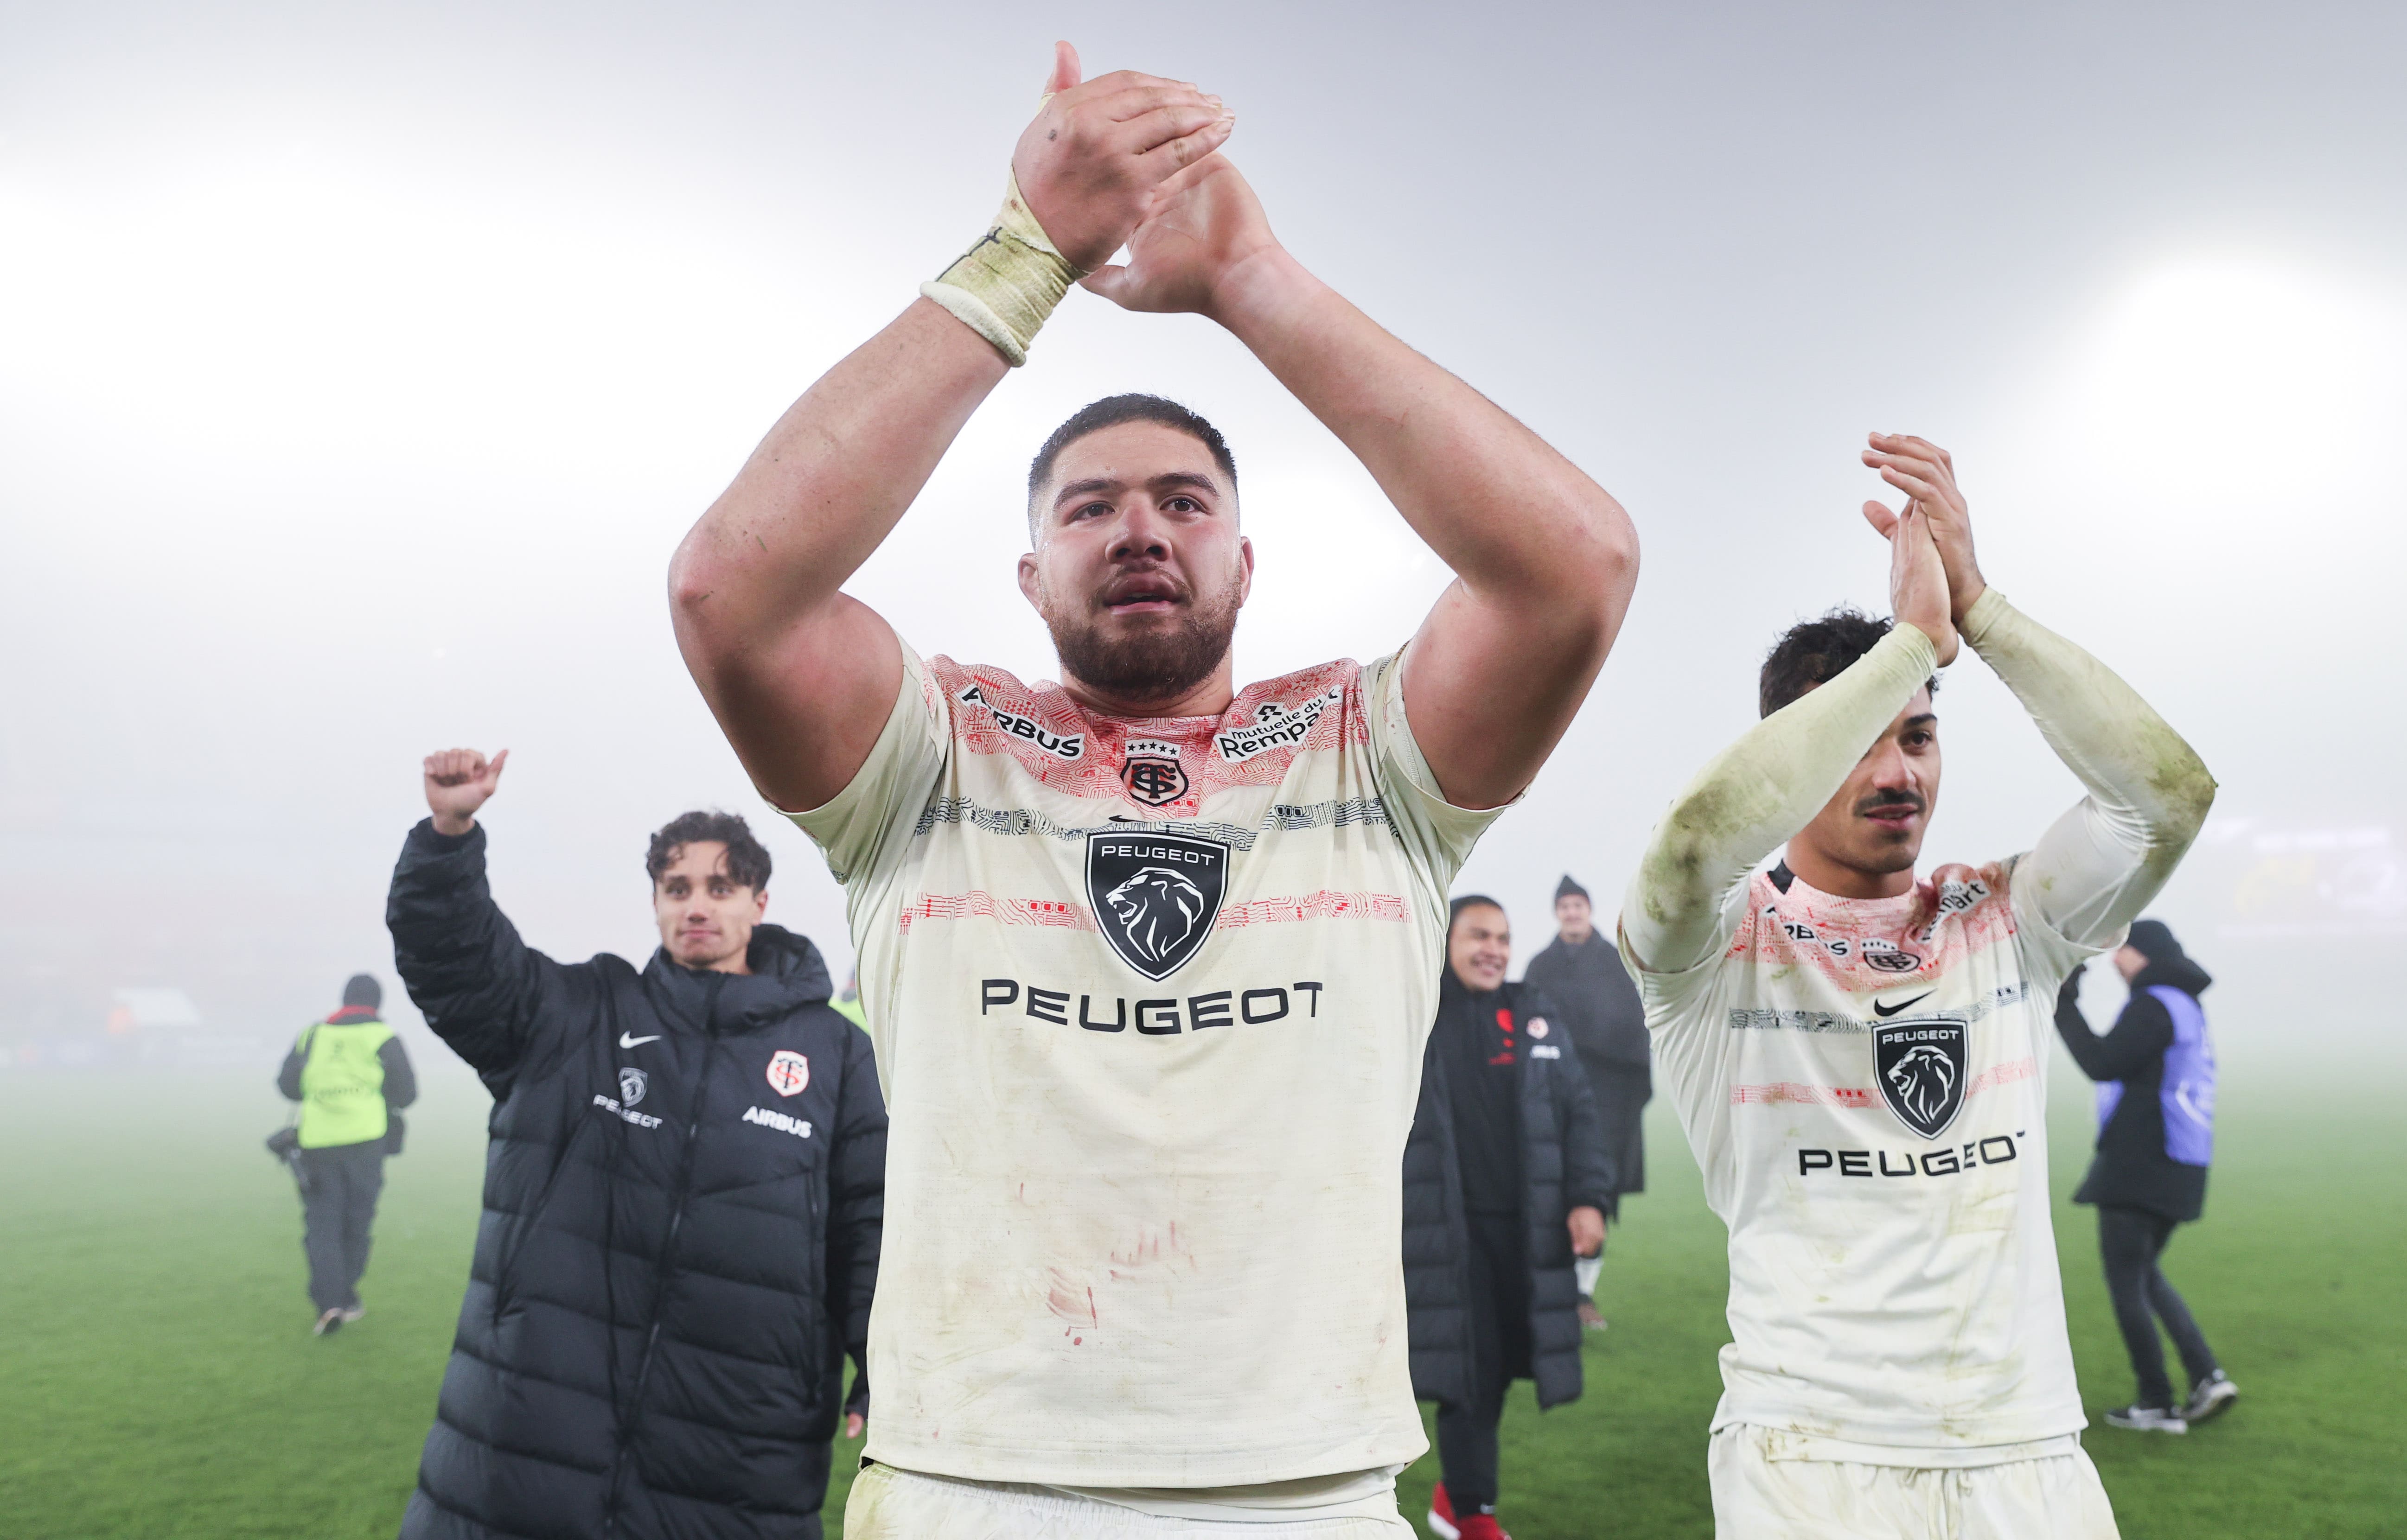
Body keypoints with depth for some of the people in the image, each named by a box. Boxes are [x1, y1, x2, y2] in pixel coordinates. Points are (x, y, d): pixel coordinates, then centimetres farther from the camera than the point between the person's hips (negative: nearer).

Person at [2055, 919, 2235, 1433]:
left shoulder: (2154, 1005, -14)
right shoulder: (2186, 1007, 16)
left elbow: (2102, 1064, -22)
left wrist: (2065, 1002, -17)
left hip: (2138, 1168, -10)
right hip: (2177, 1168, 10)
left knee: (2126, 1284, 0)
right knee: (2144, 1275, 20)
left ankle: (2159, 1405, 5)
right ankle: (2208, 1377, 12)